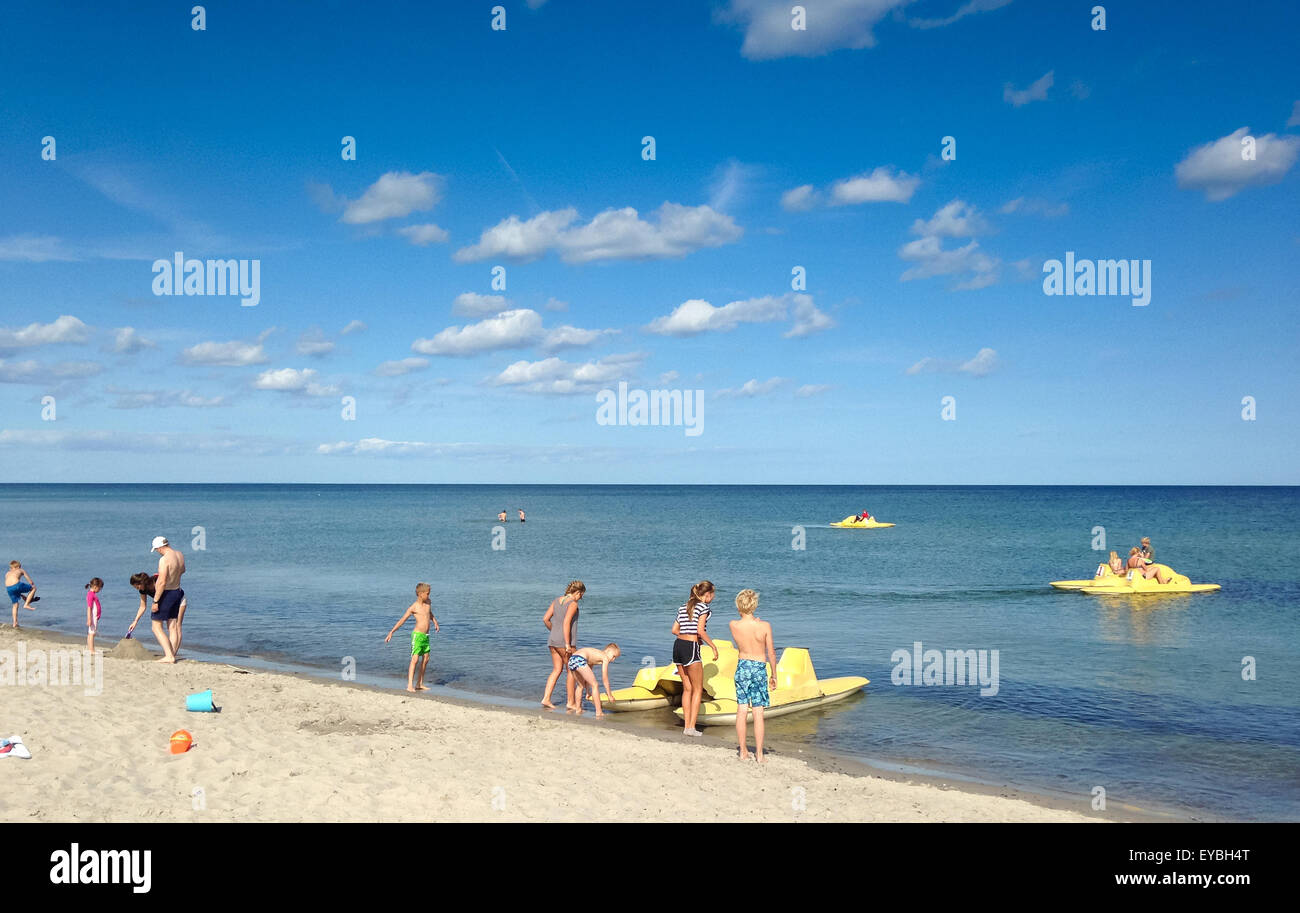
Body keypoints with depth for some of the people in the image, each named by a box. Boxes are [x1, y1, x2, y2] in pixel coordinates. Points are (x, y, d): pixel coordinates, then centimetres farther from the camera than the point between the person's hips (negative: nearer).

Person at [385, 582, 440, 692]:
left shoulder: (428, 602, 8)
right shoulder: (413, 607, -11)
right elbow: (402, 620, -10)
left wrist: (435, 622, 19)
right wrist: (391, 632, -13)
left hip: (426, 636, 8)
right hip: (417, 635, -8)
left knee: (425, 659, 10)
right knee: (415, 659, -13)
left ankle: (420, 684, 19)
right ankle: (410, 685, -16)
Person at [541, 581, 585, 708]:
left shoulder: (556, 601, 11)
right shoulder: (573, 604, -12)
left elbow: (545, 619, 7)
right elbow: (566, 623, -21)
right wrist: (567, 644, -20)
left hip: (552, 641, 7)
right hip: (564, 642, -7)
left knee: (557, 670, 14)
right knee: (571, 671, 6)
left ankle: (546, 699, 5)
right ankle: (570, 703, 10)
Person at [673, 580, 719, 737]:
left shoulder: (684, 607, 18)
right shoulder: (703, 607, -4)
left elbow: (675, 629, 16)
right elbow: (700, 630, -15)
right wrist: (713, 646, -8)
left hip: (678, 645, 7)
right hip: (691, 648, -7)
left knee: (687, 688, 14)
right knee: (698, 690, 3)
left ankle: (687, 726, 12)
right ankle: (691, 727, -2)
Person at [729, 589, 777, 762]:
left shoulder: (734, 625, -8)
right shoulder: (764, 626, -13)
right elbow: (771, 652, -5)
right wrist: (774, 674, 8)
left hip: (742, 667, 2)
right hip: (759, 669, -2)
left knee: (741, 710, 9)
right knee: (758, 713, 2)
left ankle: (743, 751, 14)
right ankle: (759, 754, 5)